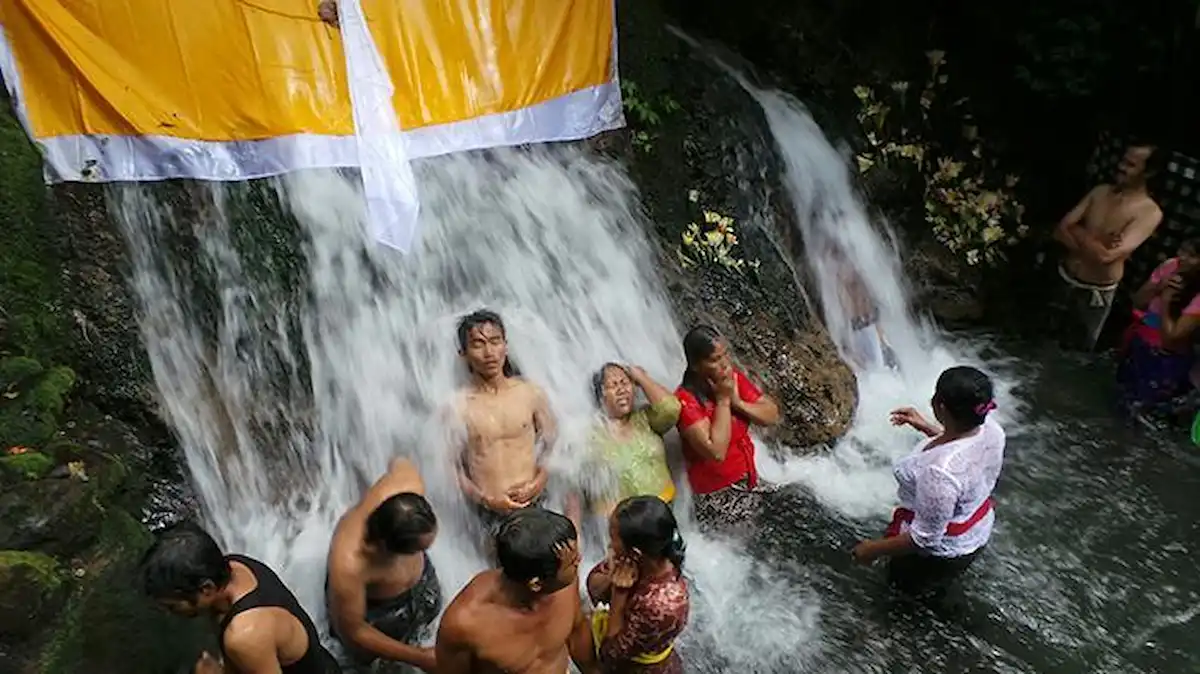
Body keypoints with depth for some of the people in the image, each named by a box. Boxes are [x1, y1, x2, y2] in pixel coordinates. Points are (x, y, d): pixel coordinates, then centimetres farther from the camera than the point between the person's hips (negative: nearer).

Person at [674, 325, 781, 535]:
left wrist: (737, 402, -18)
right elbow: (716, 452, -30)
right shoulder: (686, 400, -23)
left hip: (750, 481, 6)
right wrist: (723, 401, -24)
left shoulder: (734, 378, -2)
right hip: (718, 497, -6)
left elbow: (772, 416, -3)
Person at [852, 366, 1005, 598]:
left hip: (943, 551, -7)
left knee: (906, 584, 25)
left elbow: (925, 538, -32)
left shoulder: (940, 471, -44)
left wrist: (874, 549, -19)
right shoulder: (990, 427, -19)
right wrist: (927, 428, 6)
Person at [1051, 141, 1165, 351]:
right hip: (1064, 280, 5)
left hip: (1096, 293, -5)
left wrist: (1077, 231, -14)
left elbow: (1106, 256, -28)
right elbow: (1060, 231, -6)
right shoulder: (1100, 191, 0)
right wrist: (1095, 242, -21)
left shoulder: (1150, 212, -18)